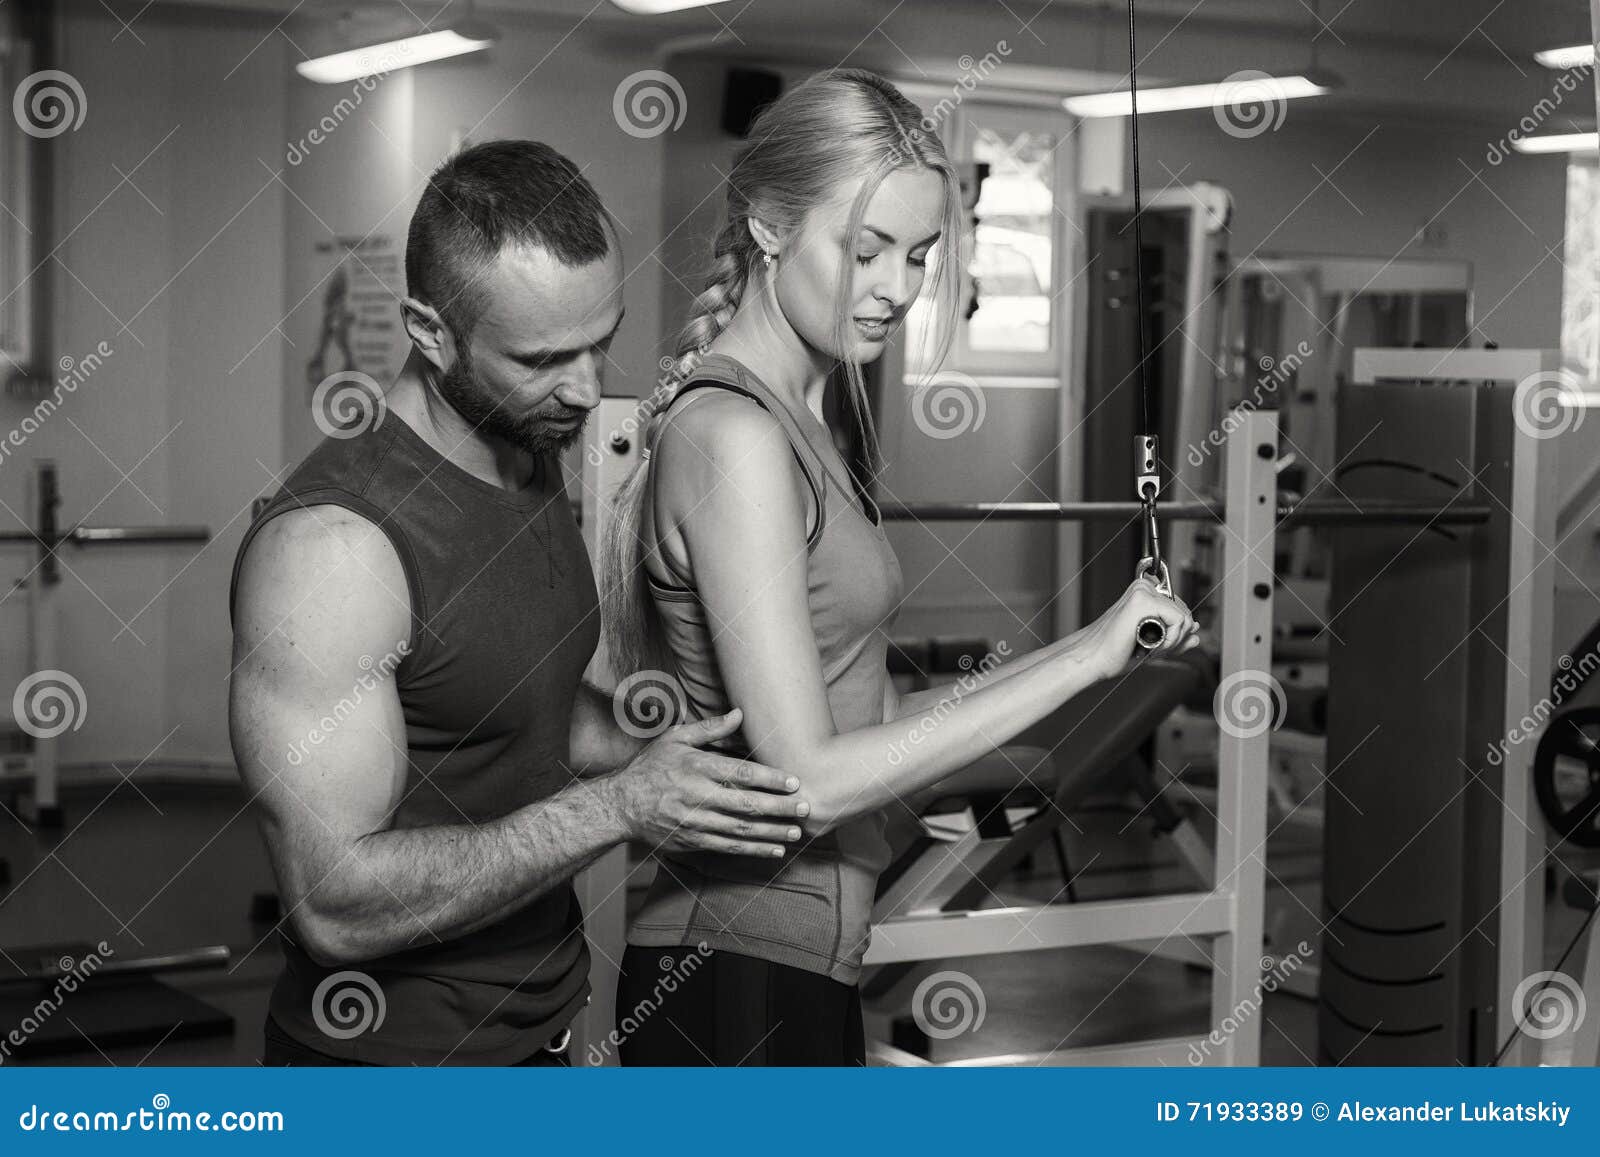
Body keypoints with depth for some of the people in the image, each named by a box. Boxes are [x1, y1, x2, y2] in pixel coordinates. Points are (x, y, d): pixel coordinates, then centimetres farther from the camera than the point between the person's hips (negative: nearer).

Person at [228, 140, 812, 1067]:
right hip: (395, 1055, -8)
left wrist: (653, 753, -2)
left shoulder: (534, 459, 2)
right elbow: (336, 903, -28)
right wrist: (618, 806, -28)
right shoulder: (328, 544, -26)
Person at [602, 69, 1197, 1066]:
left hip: (801, 970, 9)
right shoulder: (733, 434, -16)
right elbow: (808, 778, -21)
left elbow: (852, 722, 10)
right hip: (741, 984, -9)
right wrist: (1082, 657, -19)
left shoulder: (793, 421, 12)